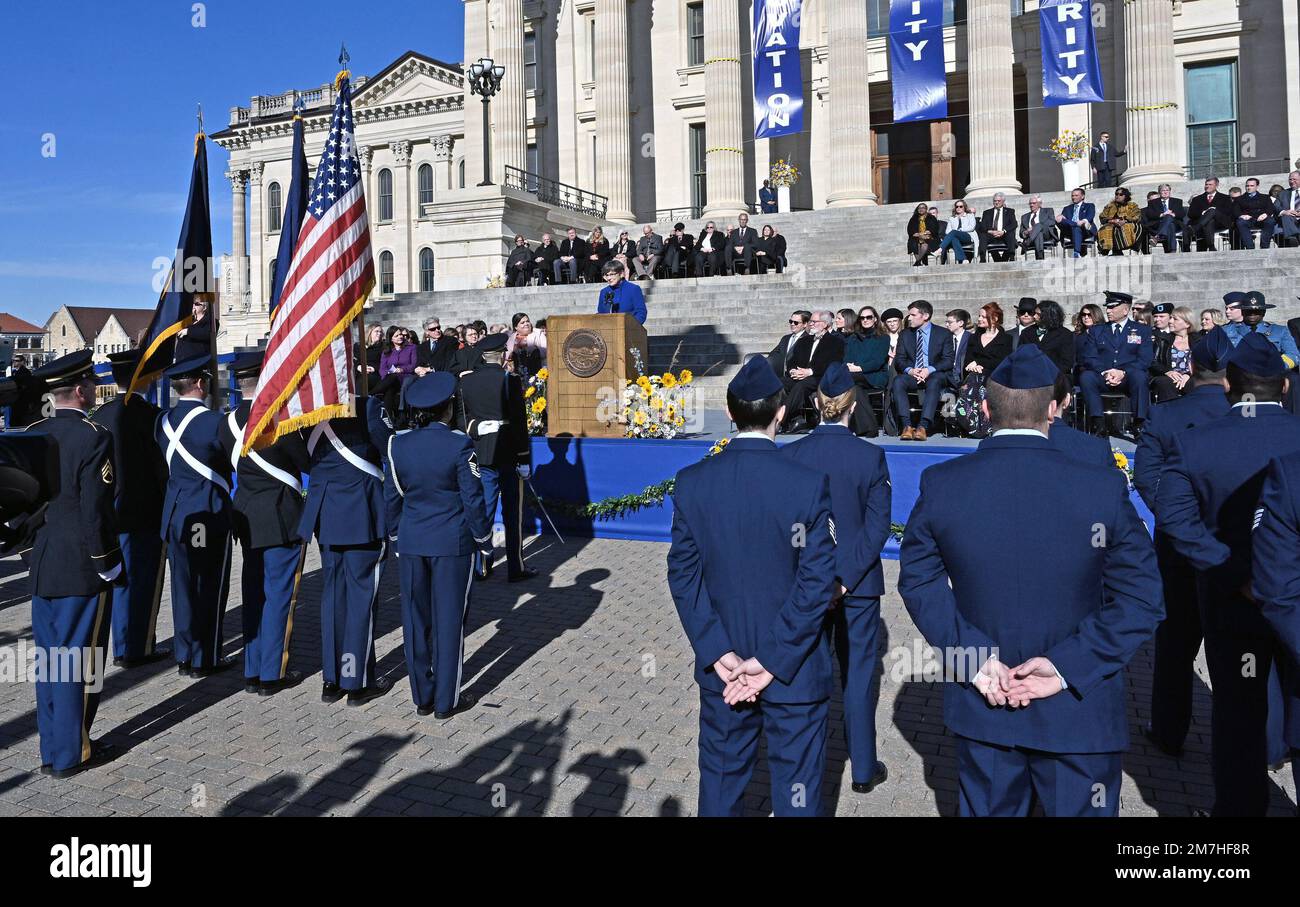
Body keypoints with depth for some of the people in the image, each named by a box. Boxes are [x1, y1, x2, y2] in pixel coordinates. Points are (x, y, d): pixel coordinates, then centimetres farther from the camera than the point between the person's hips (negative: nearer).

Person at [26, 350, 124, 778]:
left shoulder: (30, 436, 5)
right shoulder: (93, 438, -16)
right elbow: (95, 511, -19)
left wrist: (31, 545, 19)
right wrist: (108, 565, -11)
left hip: (41, 568, 7)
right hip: (81, 570, -7)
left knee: (49, 660, 14)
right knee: (78, 661, 3)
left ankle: (51, 750, 25)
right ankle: (72, 753, 12)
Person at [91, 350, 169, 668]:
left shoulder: (100, 415, 4)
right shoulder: (149, 414, -16)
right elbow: (163, 468, -13)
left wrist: (106, 505, 18)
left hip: (113, 511, 7)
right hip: (146, 513, -7)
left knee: (123, 580, 16)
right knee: (146, 582, 3)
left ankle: (123, 648, 24)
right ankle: (140, 649, 9)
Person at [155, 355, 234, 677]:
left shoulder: (163, 421, 4)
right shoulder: (213, 421, -15)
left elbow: (167, 463, 13)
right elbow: (233, 461, -4)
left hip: (176, 513, 6)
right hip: (210, 514, -6)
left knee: (183, 585, 13)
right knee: (209, 587, 4)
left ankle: (184, 656, 21)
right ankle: (205, 659, 10)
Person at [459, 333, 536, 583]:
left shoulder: (466, 381, 3)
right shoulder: (510, 380, -12)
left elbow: (462, 419, 8)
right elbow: (519, 422, -12)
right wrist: (524, 459, -7)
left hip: (480, 455, 4)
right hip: (507, 455, -4)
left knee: (484, 509, 12)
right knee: (513, 514, 4)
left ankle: (483, 566, 17)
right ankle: (516, 568, 10)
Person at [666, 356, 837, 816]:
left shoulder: (692, 482, -7)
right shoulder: (808, 483, -16)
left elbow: (683, 574, -6)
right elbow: (817, 582, -17)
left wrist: (718, 653, -7)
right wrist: (772, 661, -14)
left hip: (722, 668, 3)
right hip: (795, 672, -3)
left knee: (720, 785, 19)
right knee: (796, 792, 13)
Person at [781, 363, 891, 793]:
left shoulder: (790, 455, -8)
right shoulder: (870, 456, -12)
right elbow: (877, 526, -13)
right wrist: (847, 577, -12)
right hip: (860, 581, -1)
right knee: (858, 674, 11)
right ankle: (863, 769, 22)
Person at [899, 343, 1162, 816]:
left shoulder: (940, 484, -11)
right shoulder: (1104, 487, -16)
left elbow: (918, 579, -4)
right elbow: (1140, 599, -11)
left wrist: (972, 656, -8)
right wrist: (1069, 666, -12)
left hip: (981, 704, 2)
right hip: (1078, 710, -2)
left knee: (988, 808, 21)